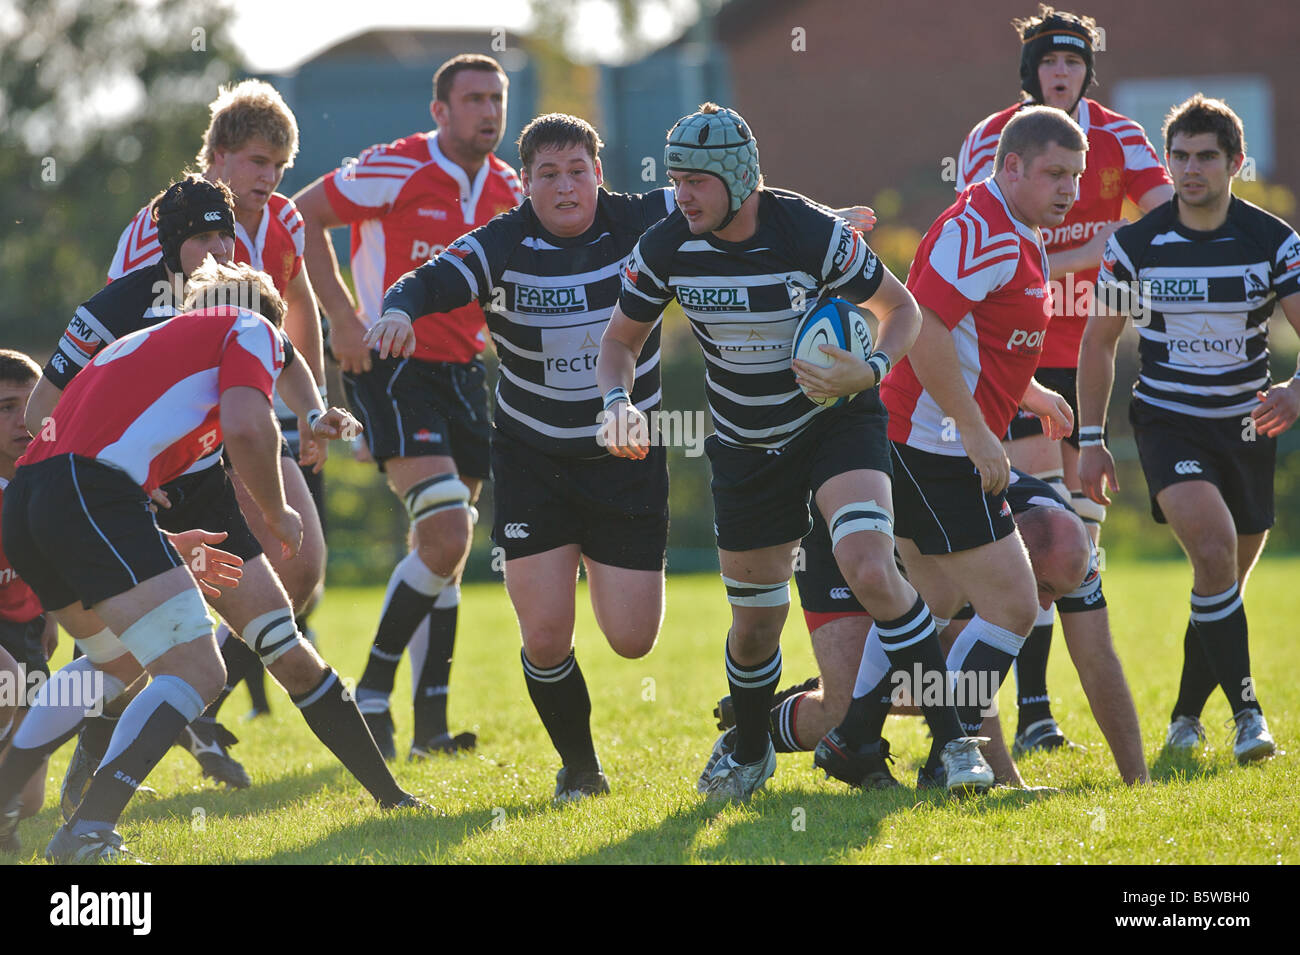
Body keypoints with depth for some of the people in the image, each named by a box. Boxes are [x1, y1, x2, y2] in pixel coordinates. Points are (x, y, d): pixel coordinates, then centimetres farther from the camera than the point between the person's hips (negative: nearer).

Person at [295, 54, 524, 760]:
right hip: (391, 367, -7)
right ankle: (372, 694, -6)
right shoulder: (397, 171, -12)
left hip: (462, 374, 7)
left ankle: (430, 723, 15)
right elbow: (302, 215, -6)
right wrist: (342, 317, -11)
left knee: (444, 548, 9)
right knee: (446, 536, -19)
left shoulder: (507, 191, 7)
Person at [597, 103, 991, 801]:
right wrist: (617, 400, -18)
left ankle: (952, 740, -17)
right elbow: (621, 337, 2)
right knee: (755, 626, 10)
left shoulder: (812, 233, -23)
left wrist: (873, 372, -27)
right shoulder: (666, 248, -14)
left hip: (837, 422, -4)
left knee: (872, 572, -27)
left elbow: (901, 307, -9)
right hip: (745, 447, 4)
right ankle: (750, 755, 40)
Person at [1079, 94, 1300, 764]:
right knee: (1213, 546, -25)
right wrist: (1091, 439, 1)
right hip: (1167, 421, -2)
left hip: (1246, 425, 2)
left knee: (1225, 584, 9)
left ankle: (1186, 715, 31)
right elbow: (1098, 340, 4)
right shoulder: (1136, 244, -6)